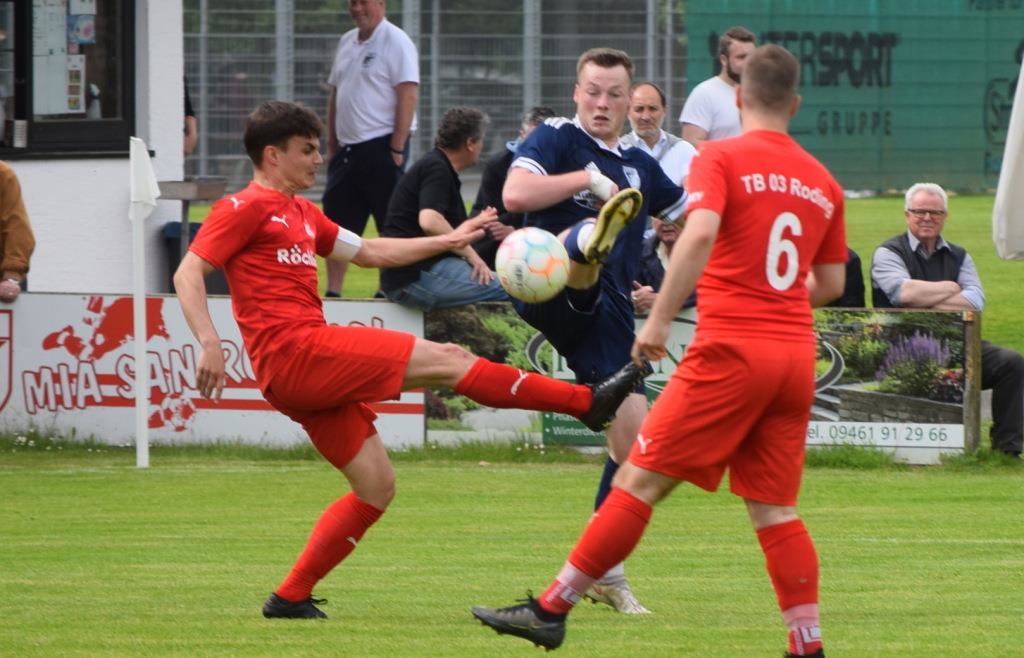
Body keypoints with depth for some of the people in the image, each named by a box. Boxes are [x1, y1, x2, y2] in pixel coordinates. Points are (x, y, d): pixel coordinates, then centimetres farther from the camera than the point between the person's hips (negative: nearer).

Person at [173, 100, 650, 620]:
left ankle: (291, 597, 10)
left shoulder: (301, 213, 24)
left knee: (377, 488, 10)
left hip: (314, 371, 10)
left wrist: (448, 241, 27)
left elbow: (369, 252, 31)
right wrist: (209, 343, -25)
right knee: (447, 359, -9)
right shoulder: (245, 208, -3)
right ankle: (587, 401, -5)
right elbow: (188, 274, -10)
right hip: (293, 355, -10)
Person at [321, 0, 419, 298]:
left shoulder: (396, 42, -8)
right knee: (338, 223, 6)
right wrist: (332, 146, 15)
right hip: (347, 149, 8)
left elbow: (408, 97, -14)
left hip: (381, 147, -8)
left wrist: (397, 150, -18)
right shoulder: (347, 42, 15)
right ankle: (332, 292, 9)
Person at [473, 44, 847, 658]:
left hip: (731, 349, -5)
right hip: (796, 354, 5)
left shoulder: (721, 158, -3)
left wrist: (660, 318, -19)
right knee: (774, 509, 9)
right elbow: (831, 283, 19)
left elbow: (701, 232, -21)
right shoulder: (823, 181, 13)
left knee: (640, 480, -2)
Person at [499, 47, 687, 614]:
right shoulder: (554, 139, 5)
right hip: (551, 290, -6)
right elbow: (515, 194, -14)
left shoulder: (638, 165, 24)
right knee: (584, 238, -40)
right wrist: (588, 179, -11)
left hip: (608, 313, 6)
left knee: (635, 438, -1)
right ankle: (592, 241, -82)